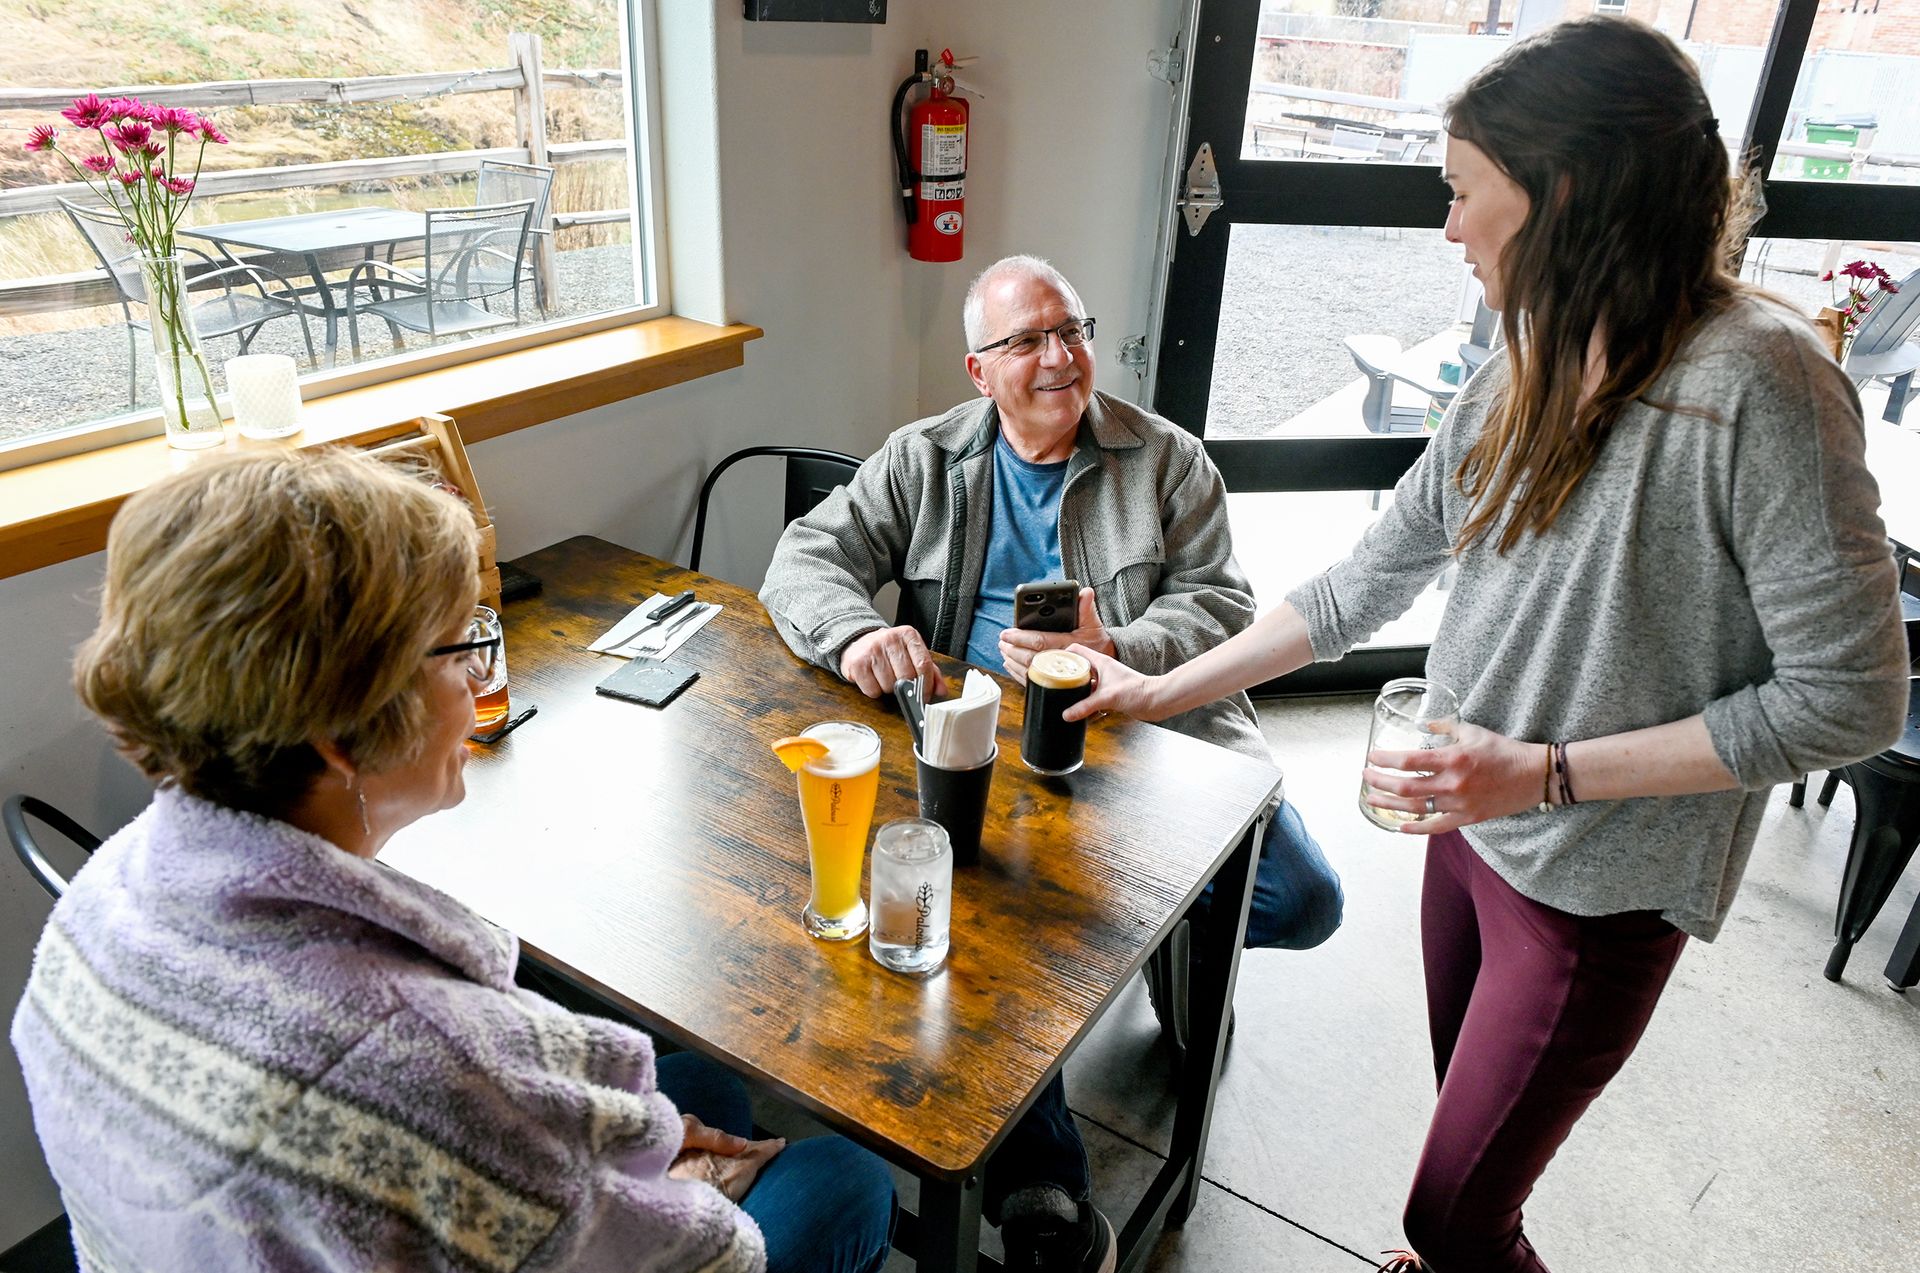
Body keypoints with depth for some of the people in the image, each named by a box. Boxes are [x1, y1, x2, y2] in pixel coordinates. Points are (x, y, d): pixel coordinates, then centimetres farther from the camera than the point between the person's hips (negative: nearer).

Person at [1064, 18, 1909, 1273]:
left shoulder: (1754, 382, -22)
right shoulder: (1521, 377, 1)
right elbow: (1369, 581, 6)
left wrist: (1546, 772, -23)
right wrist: (1162, 691, 6)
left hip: (1599, 891, -6)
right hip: (1471, 828, 6)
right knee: (1475, 1130, 24)